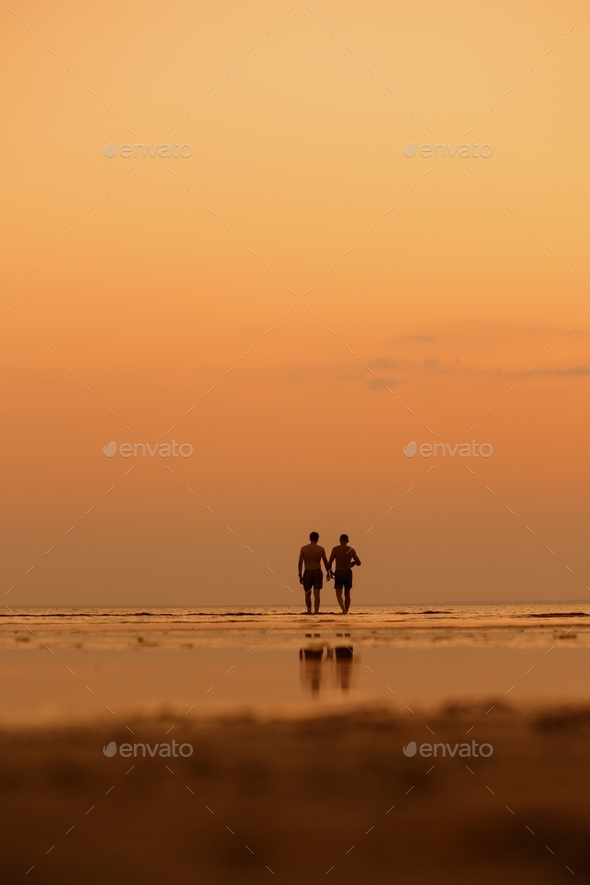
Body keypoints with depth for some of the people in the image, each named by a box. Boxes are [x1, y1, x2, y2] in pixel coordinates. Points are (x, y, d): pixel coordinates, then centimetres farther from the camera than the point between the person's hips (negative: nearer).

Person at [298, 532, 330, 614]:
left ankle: (309, 613, 19)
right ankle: (316, 612, -20)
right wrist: (328, 573, 17)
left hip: (307, 573, 0)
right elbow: (326, 563, 4)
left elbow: (300, 563, -4)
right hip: (317, 573, 0)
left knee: (307, 594, 14)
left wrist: (300, 576, 0)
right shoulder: (321, 549, -1)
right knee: (316, 594, -6)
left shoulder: (303, 549, -1)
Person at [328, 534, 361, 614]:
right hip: (348, 573, 2)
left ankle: (344, 610, -27)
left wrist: (330, 572, 14)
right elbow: (358, 563, 4)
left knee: (339, 595, -3)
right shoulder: (351, 550, 1)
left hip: (338, 573, -2)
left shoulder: (335, 549, -4)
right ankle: (346, 612, 18)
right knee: (347, 594, 18)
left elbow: (329, 563, -5)